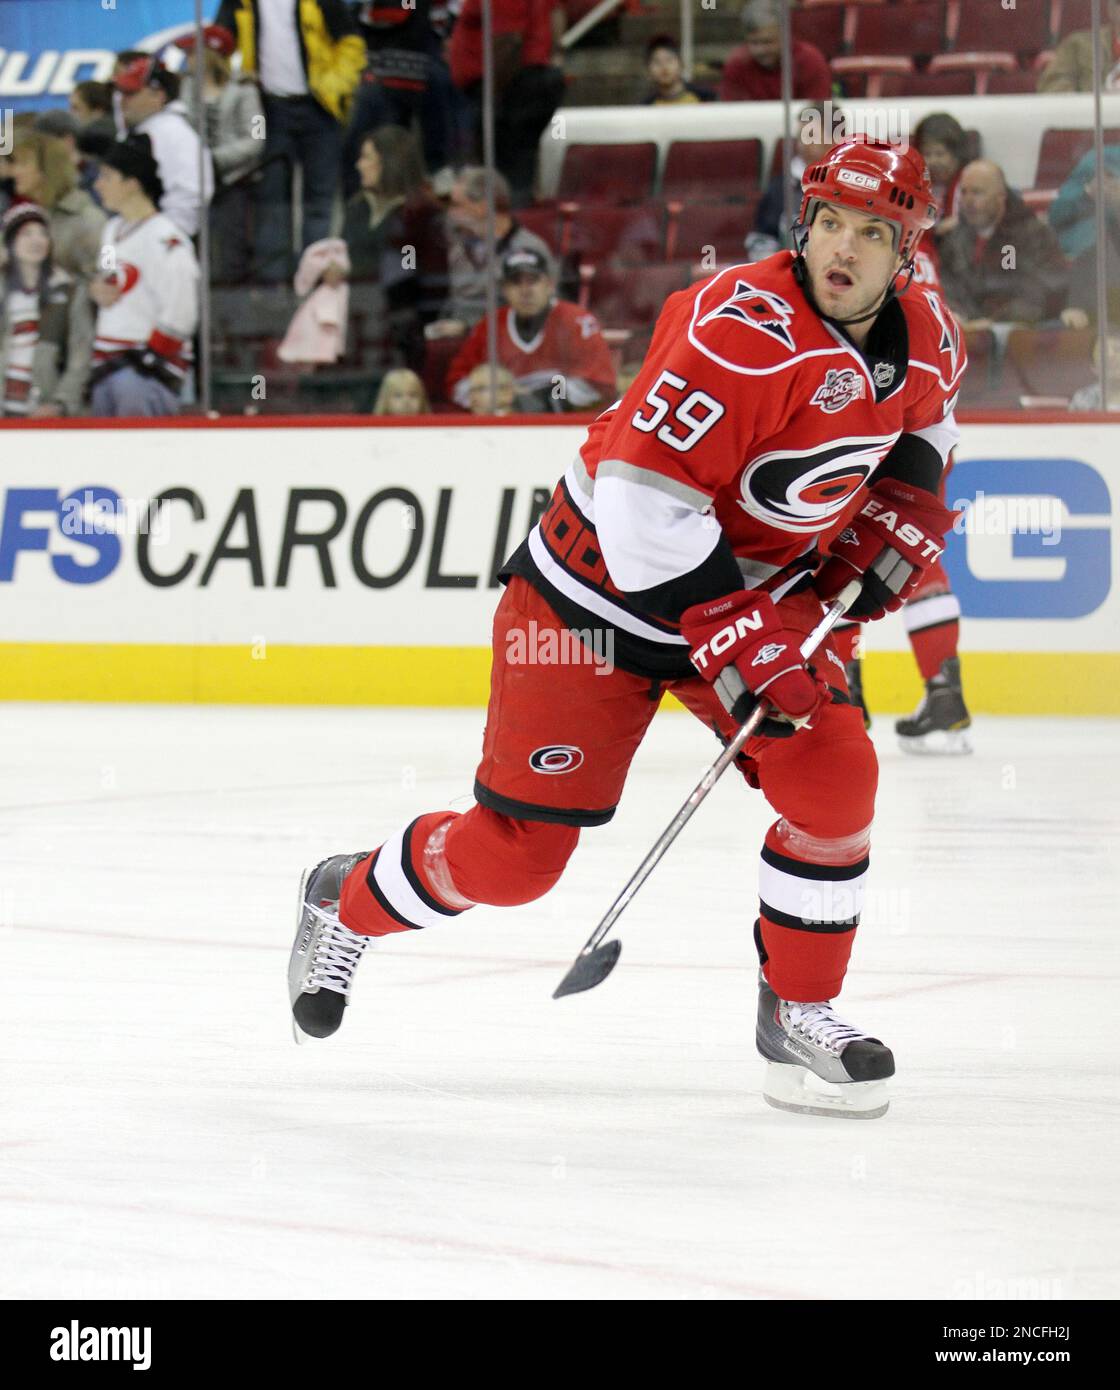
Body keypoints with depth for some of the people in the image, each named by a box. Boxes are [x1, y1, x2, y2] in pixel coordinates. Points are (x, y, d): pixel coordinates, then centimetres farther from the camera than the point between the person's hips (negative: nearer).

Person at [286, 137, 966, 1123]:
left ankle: (799, 1013, 5)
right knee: (517, 849, -3)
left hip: (753, 588, 6)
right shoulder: (743, 327, -30)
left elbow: (920, 421, 22)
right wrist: (737, 638, -31)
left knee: (833, 773, -13)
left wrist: (903, 508, 2)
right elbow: (643, 498, -32)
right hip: (601, 592, -6)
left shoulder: (925, 340, -4)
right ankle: (348, 902, 26)